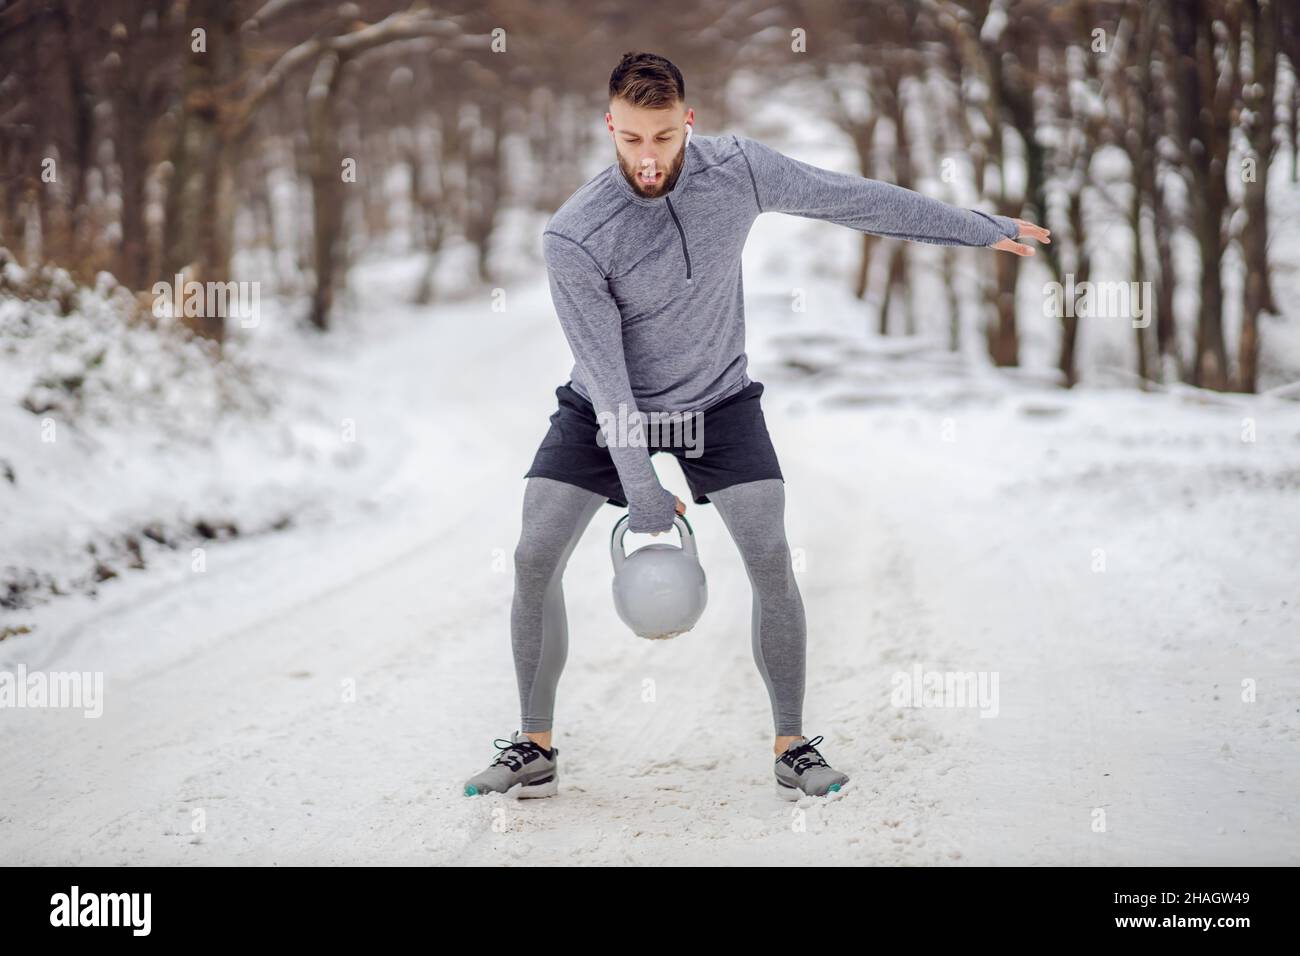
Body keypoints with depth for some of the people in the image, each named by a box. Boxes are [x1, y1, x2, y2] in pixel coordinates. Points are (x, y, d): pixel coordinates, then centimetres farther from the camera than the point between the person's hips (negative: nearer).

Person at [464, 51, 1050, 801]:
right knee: (535, 561, -9)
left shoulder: (738, 168, -18)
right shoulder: (573, 236, -26)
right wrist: (641, 491, -27)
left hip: (719, 400, 1)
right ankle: (536, 750, 5)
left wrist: (982, 228, 1)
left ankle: (793, 746, 4)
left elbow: (855, 199, -6)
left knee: (772, 560, -11)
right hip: (608, 410, -1)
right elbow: (605, 372, -24)